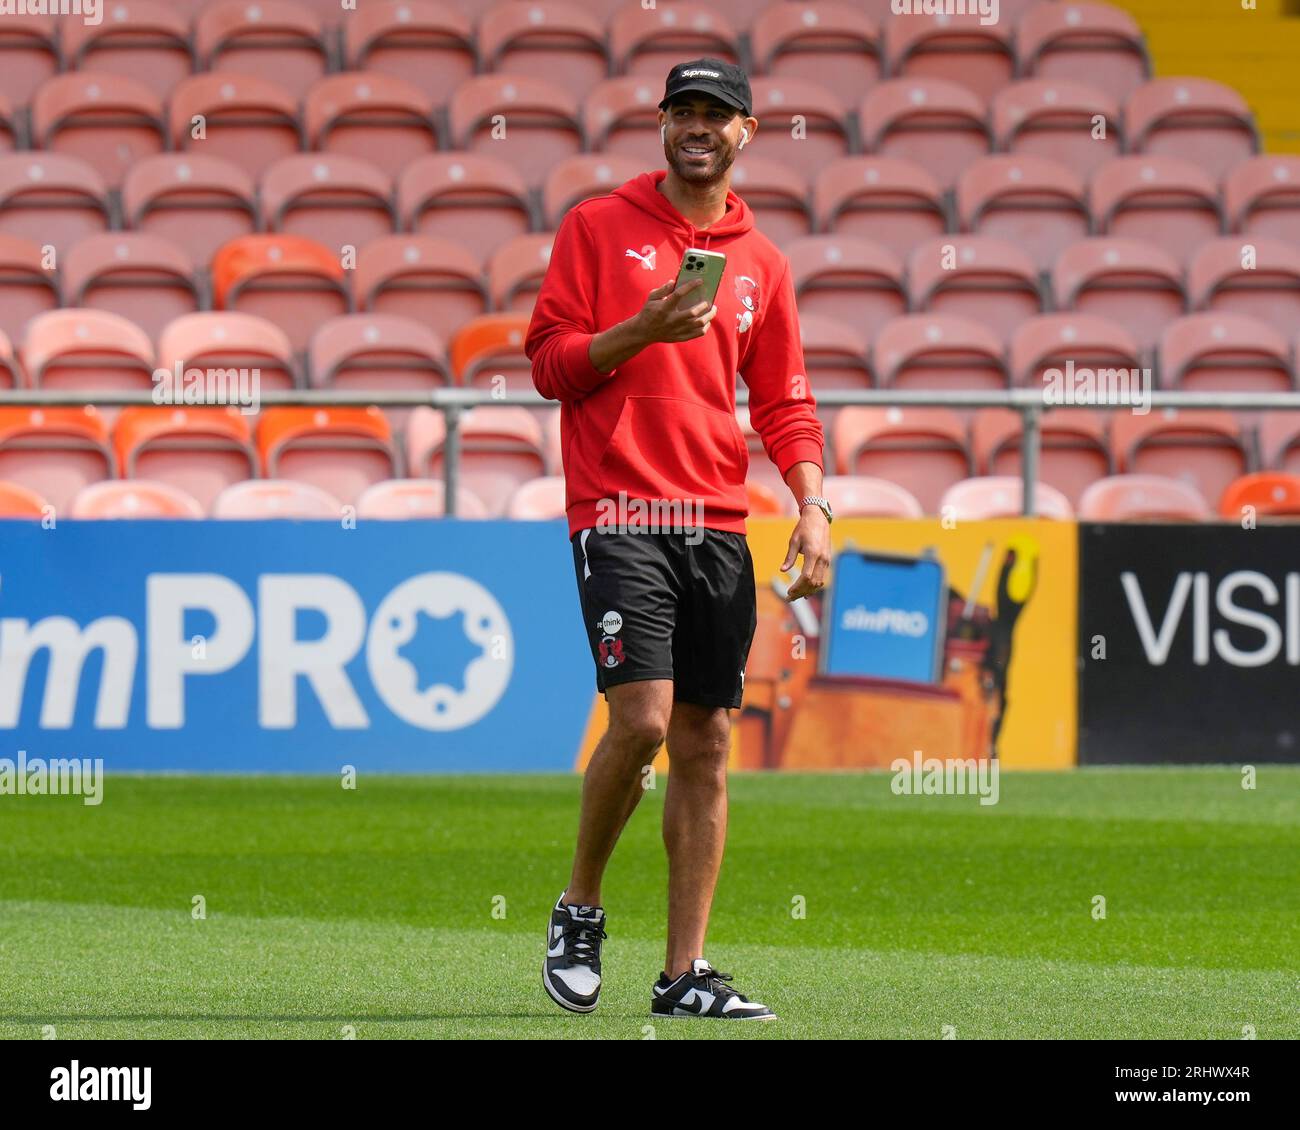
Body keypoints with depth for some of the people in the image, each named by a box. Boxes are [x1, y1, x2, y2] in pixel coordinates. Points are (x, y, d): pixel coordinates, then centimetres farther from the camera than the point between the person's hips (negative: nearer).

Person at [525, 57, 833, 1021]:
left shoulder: (761, 261, 14)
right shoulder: (598, 226, 4)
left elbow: (784, 404, 15)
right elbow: (549, 362, 1)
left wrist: (814, 507, 1)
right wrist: (642, 330, -15)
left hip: (719, 525, 4)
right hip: (620, 514, -4)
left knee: (705, 744, 2)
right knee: (642, 719, -17)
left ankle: (685, 974, 5)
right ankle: (580, 910, 6)